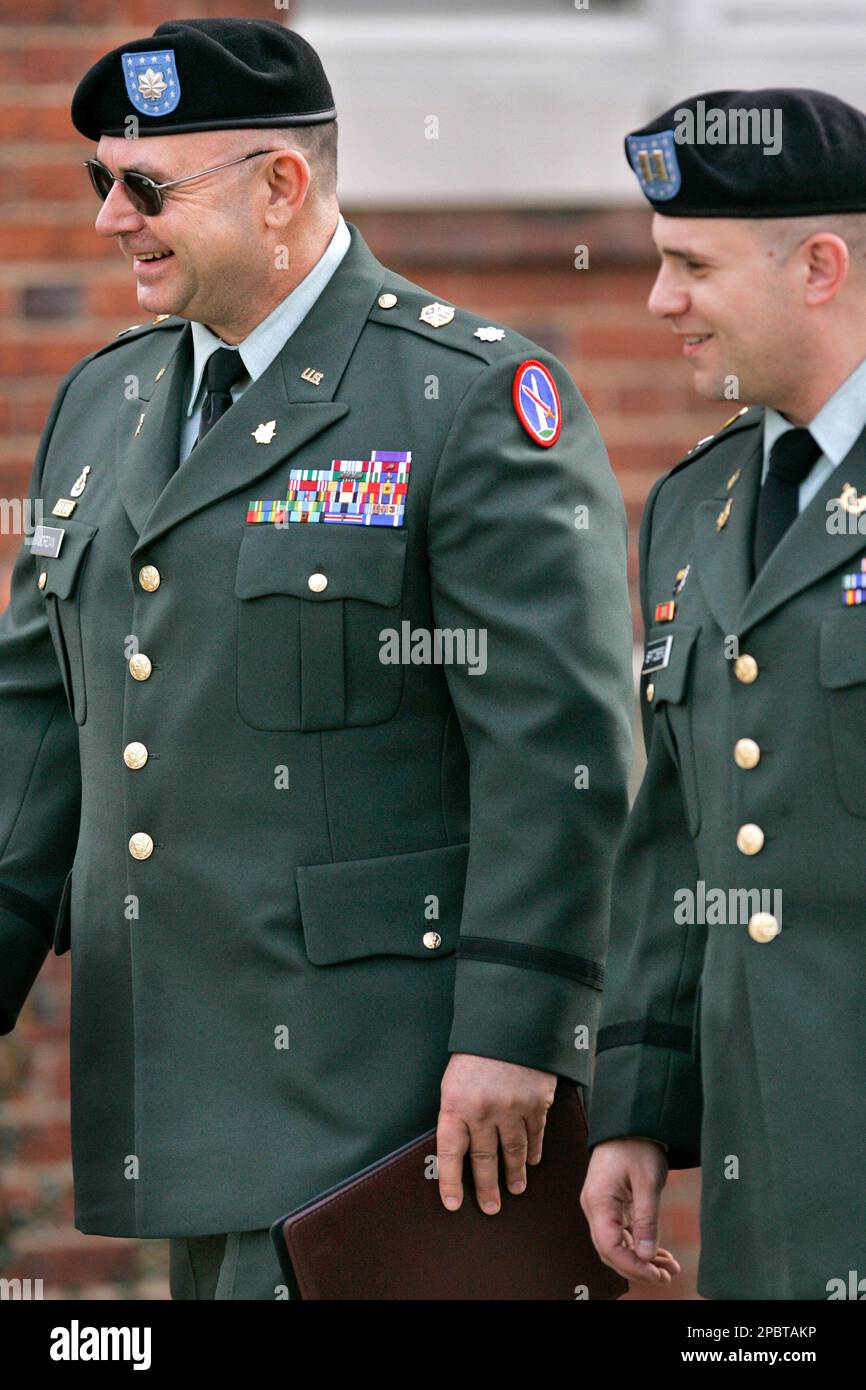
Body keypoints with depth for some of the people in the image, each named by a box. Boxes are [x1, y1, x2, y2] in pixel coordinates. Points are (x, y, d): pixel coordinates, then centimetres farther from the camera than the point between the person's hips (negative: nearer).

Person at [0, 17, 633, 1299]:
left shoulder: (474, 400, -8)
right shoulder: (104, 404, 15)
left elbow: (560, 743, -13)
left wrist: (515, 1033, -18)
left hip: (374, 1084, -7)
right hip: (178, 1079, 7)